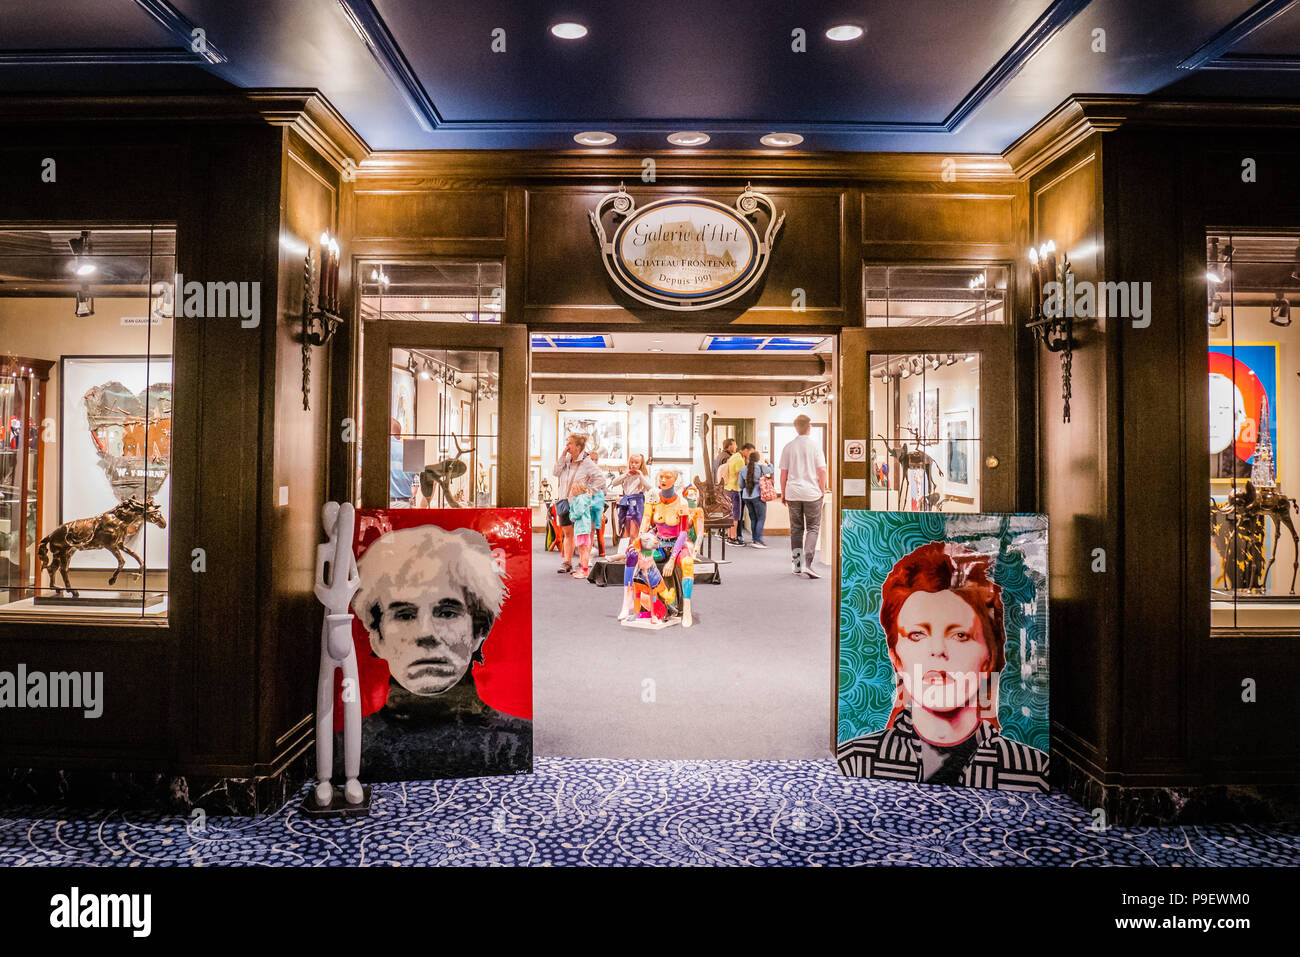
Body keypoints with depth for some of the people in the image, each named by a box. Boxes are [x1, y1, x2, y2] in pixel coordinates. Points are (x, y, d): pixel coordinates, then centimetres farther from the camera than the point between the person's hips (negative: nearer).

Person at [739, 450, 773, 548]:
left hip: (746, 496, 5)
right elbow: (770, 470, 14)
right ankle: (757, 540, -7)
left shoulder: (743, 469, 5)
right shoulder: (761, 467, -7)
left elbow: (741, 485, 10)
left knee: (753, 518, 14)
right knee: (761, 518, 0)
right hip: (757, 496, -5)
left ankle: (754, 538, 18)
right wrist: (768, 463, 34)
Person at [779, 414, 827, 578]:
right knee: (813, 528, 3)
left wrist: (783, 493, 12)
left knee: (796, 528, 12)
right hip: (812, 492, -3)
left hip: (793, 493, 3)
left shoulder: (788, 447, 2)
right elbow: (821, 470, -7)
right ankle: (806, 562, -13)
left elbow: (783, 473, 4)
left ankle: (797, 564, 15)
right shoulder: (815, 444, -5)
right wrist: (822, 490, 4)